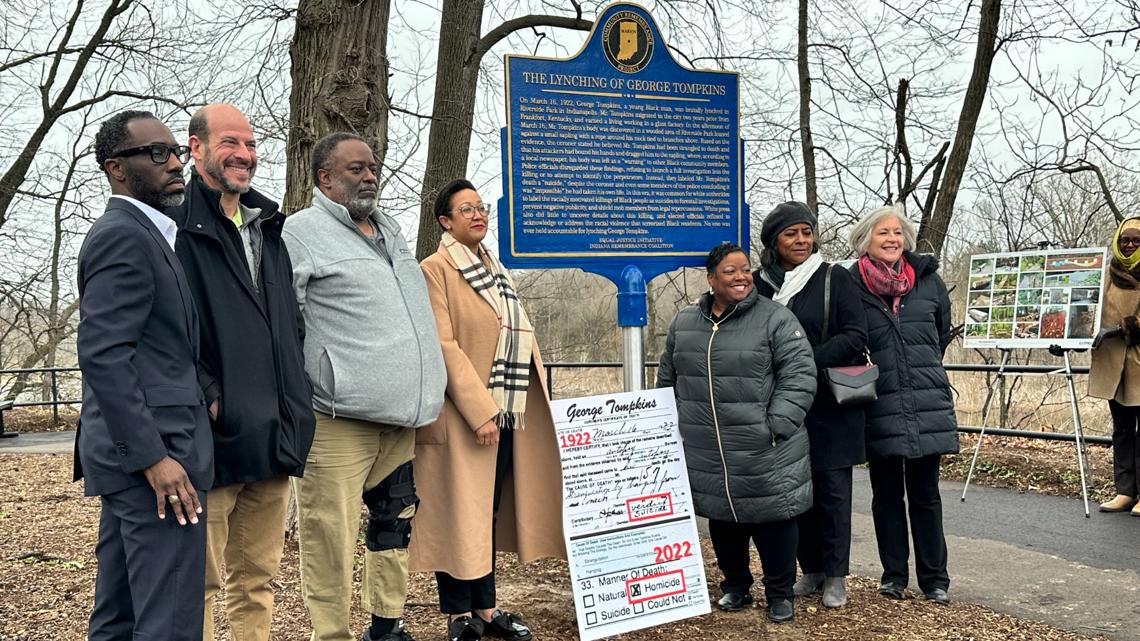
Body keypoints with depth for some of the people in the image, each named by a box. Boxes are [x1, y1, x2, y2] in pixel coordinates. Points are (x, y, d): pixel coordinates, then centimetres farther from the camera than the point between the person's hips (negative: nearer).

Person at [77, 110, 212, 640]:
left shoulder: (143, 234, 18)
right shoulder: (123, 236, -12)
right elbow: (102, 355, -20)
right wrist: (154, 457, -22)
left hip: (133, 454, 10)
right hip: (154, 451, -10)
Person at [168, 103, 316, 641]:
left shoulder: (268, 228, 18)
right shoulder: (176, 224, -6)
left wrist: (294, 402, 14)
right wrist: (209, 400, -18)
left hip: (274, 436, 7)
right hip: (213, 436, -7)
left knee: (259, 577, 15)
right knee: (199, 581, 0)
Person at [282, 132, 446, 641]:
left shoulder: (389, 231, 20)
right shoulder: (301, 233, -5)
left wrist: (419, 391, 24)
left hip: (399, 415, 8)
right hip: (341, 419, -8)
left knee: (395, 523, 15)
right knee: (330, 535, -5)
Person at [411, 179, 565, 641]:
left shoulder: (497, 270, 18)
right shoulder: (435, 269, -5)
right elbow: (444, 345, -14)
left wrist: (520, 404, 15)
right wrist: (480, 411, -20)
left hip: (507, 413, 7)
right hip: (463, 416, -7)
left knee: (489, 511, 12)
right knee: (460, 512, 0)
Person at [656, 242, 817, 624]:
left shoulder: (775, 319, -5)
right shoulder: (683, 323, 9)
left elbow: (799, 375, -10)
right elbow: (667, 381, 19)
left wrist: (777, 425, -16)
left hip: (764, 452, -4)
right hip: (706, 454, 4)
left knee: (772, 519, 4)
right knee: (722, 519, 14)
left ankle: (780, 593, 23)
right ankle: (735, 585, 34)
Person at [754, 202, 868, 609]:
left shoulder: (835, 279, -2)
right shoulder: (761, 285, 5)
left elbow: (855, 337, -8)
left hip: (830, 406, -3)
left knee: (832, 489, 2)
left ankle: (835, 576, 14)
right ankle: (811, 570, 23)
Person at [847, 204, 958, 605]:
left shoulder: (928, 280, 3)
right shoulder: (851, 286, -4)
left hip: (928, 406, 1)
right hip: (880, 409, -1)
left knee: (925, 495, 8)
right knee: (886, 494, 10)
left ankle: (934, 578, 18)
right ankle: (893, 573, 23)